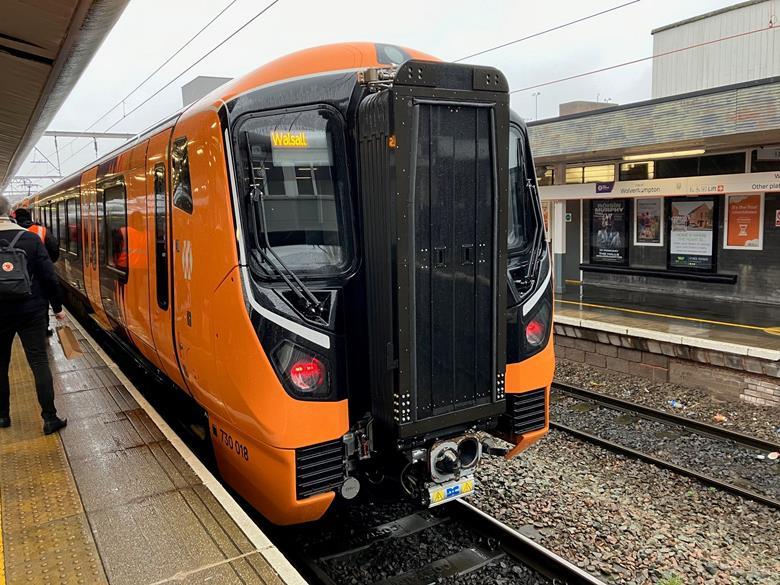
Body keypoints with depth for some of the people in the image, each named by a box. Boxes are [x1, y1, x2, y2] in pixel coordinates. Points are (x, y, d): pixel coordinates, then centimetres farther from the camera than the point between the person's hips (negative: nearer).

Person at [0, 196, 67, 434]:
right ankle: (50, 418, 2)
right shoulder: (31, 239, -6)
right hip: (31, 311, 0)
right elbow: (49, 276, -6)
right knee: (39, 363, 2)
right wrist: (57, 307, 4)